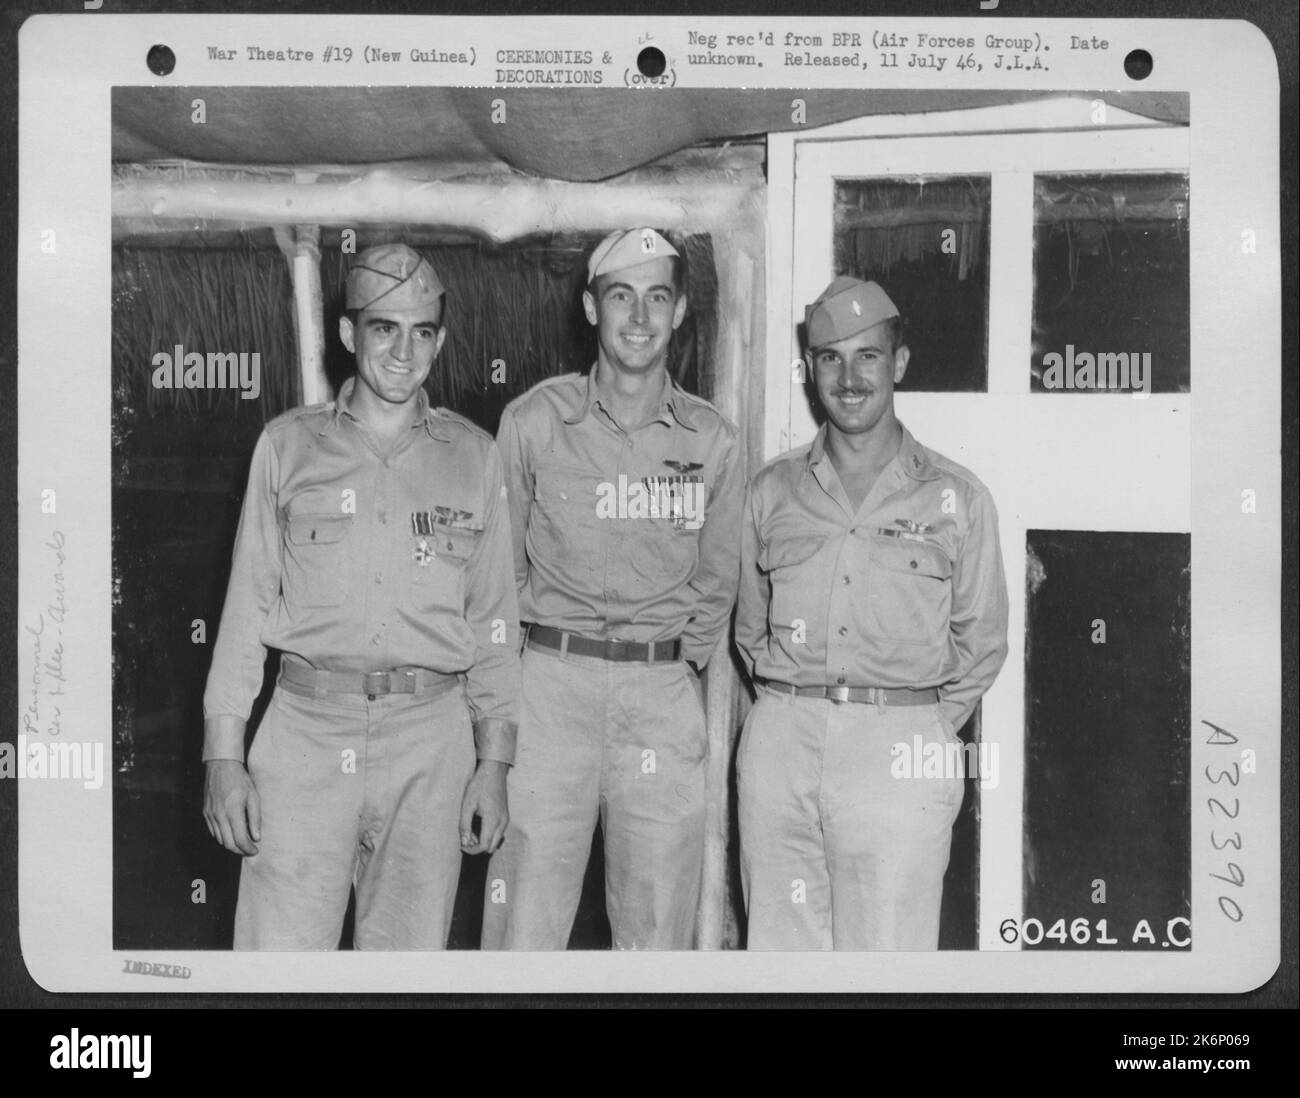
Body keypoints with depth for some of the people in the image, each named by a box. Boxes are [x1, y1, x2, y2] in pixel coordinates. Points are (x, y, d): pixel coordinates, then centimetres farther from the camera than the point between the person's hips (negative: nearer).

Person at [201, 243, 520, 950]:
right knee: (278, 950, -5)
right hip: (307, 732, -1)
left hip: (431, 740, 1)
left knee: (411, 948, 5)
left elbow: (493, 617, 10)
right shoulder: (287, 445, 7)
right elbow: (246, 601, 7)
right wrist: (223, 752, 0)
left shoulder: (473, 456, 9)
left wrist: (494, 760, 5)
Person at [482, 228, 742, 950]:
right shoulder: (533, 423, 1)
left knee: (658, 927, 7)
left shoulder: (713, 441, 6)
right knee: (526, 920, -1)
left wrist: (683, 661, 8)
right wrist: (523, 656, 2)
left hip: (667, 697, 2)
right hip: (549, 682, -1)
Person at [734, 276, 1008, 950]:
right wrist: (792, 705, 10)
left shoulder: (956, 498, 5)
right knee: (779, 948, 9)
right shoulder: (773, 490, 11)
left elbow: (981, 639, 10)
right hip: (780, 742, 3)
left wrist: (927, 726, 5)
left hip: (900, 751, -2)